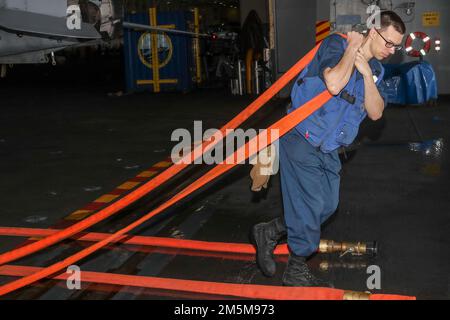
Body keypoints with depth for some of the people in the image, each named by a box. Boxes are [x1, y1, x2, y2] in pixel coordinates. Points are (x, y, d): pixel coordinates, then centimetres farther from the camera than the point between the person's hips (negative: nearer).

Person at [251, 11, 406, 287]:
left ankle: (268, 234, 28)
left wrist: (366, 73, -14)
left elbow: (376, 113, -3)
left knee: (327, 206, 13)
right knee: (309, 207, -1)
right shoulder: (336, 44, -12)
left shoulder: (376, 69, 9)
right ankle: (297, 272, 20)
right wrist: (352, 48, -19)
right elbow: (334, 84, -33)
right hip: (302, 140, -8)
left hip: (329, 148, 8)